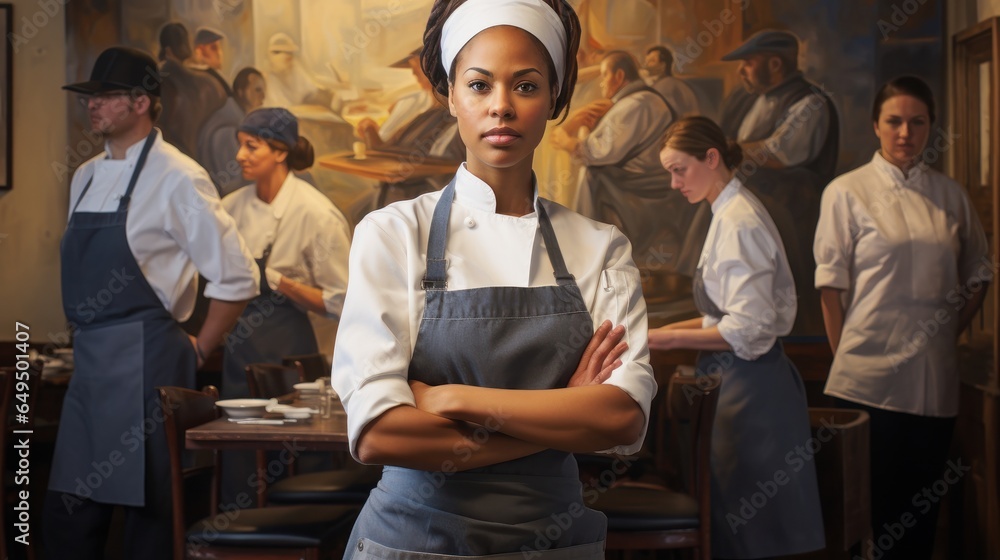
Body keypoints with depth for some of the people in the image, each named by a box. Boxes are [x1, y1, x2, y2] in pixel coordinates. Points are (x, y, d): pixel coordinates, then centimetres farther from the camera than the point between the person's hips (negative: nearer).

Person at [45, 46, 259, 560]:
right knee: (68, 506, 12)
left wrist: (197, 350, -8)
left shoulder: (176, 179, -11)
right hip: (89, 362, 8)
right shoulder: (86, 177, 14)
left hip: (144, 361, -8)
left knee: (147, 504, 1)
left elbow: (237, 277, -12)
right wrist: (86, 341, 17)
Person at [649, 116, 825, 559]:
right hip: (742, 379, 10)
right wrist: (671, 330, 10)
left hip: (751, 385, -10)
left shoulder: (738, 223, -16)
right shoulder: (733, 213, 13)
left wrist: (669, 339, -16)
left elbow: (749, 328, -21)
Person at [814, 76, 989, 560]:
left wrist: (950, 332, 6)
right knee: (870, 499, 2)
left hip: (934, 376, 4)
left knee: (923, 499, 10)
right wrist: (844, 354, -6)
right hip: (869, 375, -4)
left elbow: (977, 276, 16)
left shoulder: (951, 196, 8)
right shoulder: (846, 192, -3)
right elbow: (831, 284, -4)